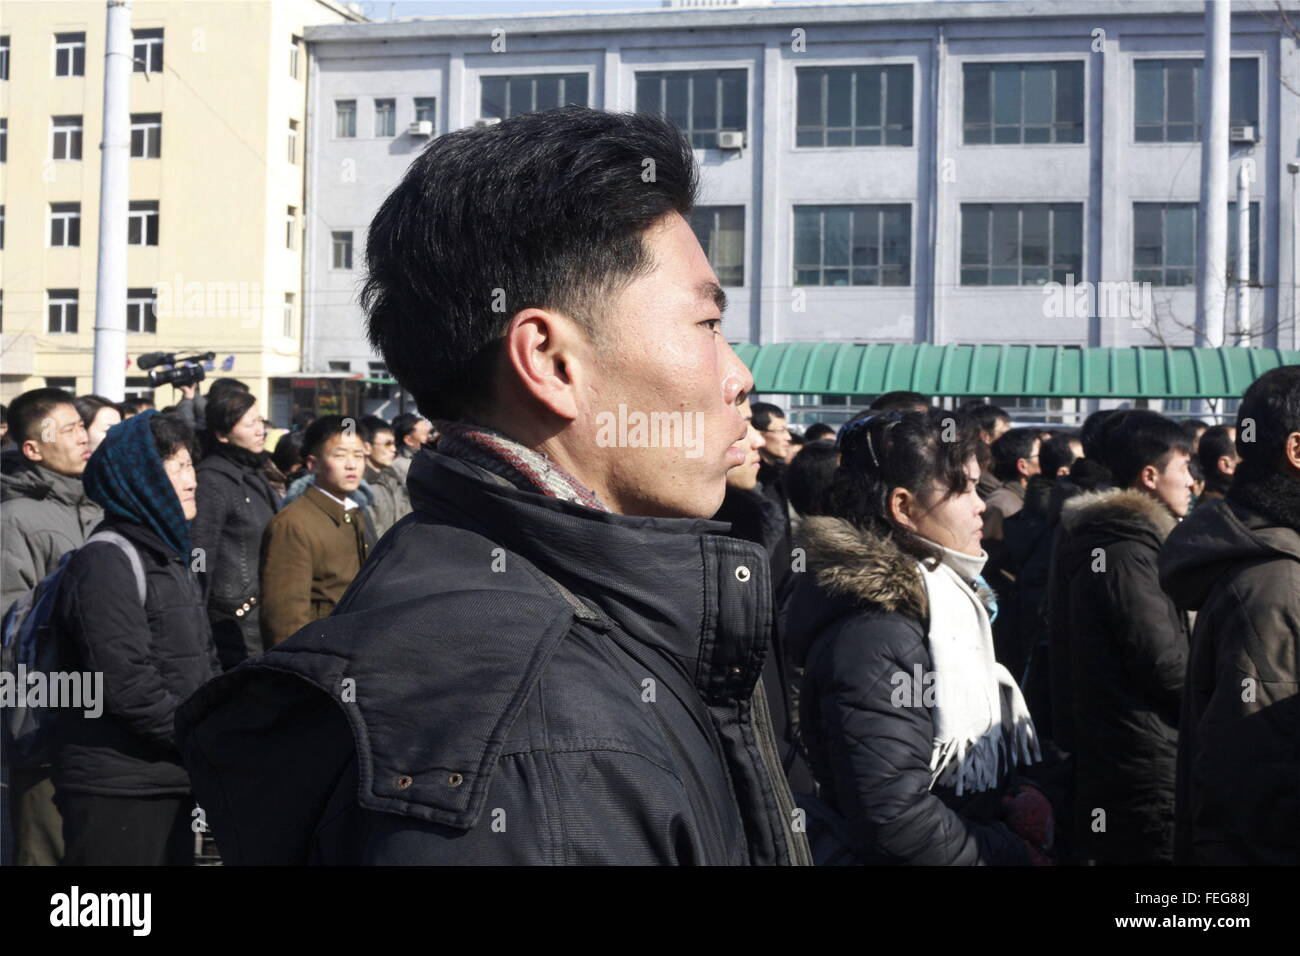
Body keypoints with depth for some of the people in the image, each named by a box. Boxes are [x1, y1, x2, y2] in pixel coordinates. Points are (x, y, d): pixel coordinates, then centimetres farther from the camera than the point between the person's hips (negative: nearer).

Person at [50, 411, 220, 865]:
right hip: (117, 791, -9)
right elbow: (125, 684, -22)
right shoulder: (105, 563, -14)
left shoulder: (170, 558, 18)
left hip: (172, 783, 9)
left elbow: (205, 665, 19)